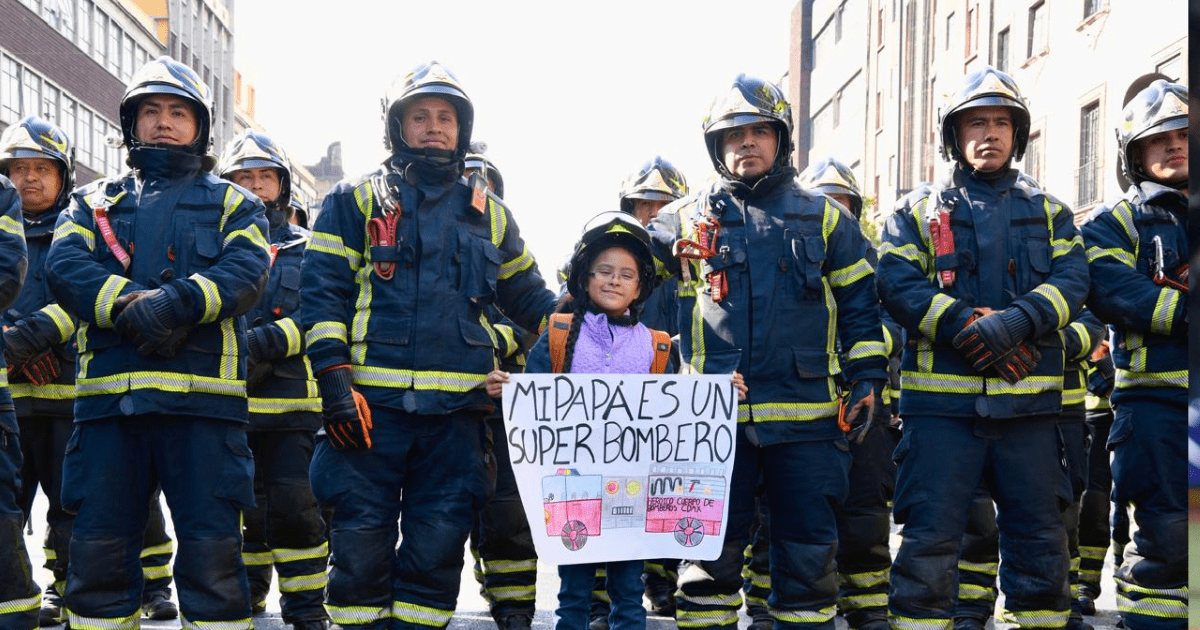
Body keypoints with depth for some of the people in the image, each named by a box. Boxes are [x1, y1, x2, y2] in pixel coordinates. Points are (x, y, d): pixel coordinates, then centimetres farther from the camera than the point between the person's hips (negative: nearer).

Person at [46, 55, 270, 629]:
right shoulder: (94, 201, 22)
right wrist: (131, 306, -15)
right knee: (98, 549, 5)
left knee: (212, 551, -2)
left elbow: (247, 270, -3)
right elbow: (64, 265, 3)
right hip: (108, 394, 2)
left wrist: (177, 302, -21)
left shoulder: (231, 204, 17)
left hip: (202, 395, -2)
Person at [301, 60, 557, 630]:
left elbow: (528, 297, 23)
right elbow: (323, 290, 0)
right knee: (361, 543, 0)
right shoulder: (356, 200, 8)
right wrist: (334, 380, -11)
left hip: (456, 411, 3)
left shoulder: (489, 215, 18)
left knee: (437, 549, 5)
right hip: (371, 404, -2)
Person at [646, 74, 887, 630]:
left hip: (806, 416, 1)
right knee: (708, 551, 4)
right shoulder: (685, 219, 10)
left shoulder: (824, 218, 12)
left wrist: (867, 376, 4)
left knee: (808, 553, 6)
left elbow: (859, 303, 13)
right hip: (714, 414, 0)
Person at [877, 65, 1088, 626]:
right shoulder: (918, 210, 10)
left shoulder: (1047, 212, 17)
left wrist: (1017, 321, -18)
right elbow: (896, 282, -5)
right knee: (929, 536, -3)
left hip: (1028, 399, 3)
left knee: (1038, 535, 9)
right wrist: (968, 327, -16)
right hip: (942, 396, -2)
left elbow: (1072, 277, 1)